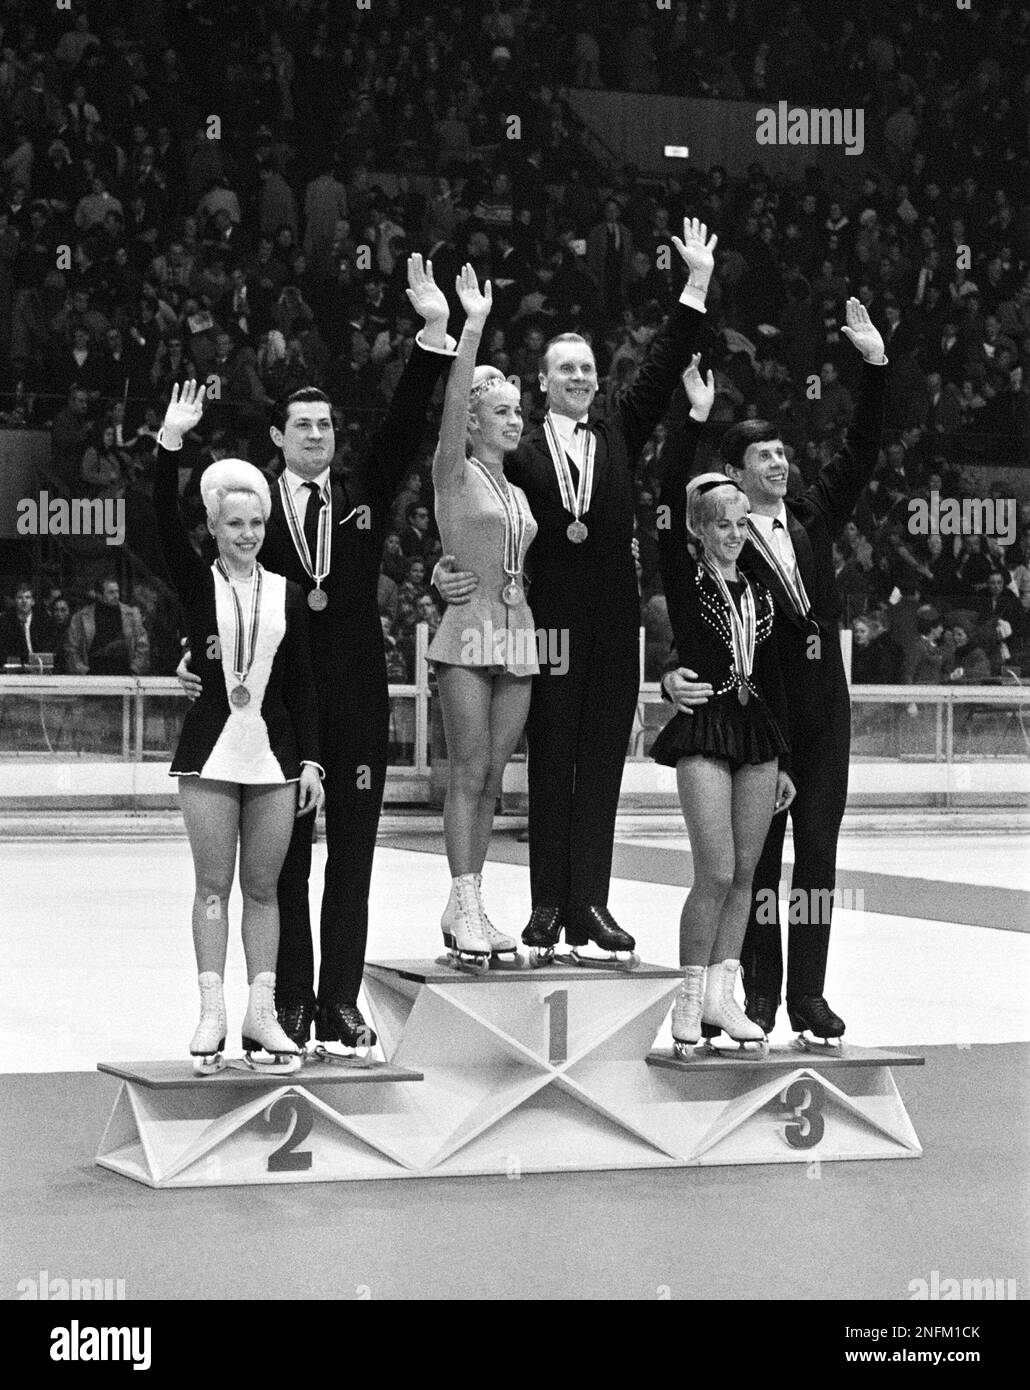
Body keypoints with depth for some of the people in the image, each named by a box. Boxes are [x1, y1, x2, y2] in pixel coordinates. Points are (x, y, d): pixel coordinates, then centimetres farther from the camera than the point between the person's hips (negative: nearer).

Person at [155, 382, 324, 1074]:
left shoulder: (288, 594, 8)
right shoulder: (197, 583, 3)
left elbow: (302, 683, 8)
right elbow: (165, 521, -12)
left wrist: (310, 759, 3)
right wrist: (172, 440, -21)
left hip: (275, 752, 2)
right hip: (210, 750, -2)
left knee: (264, 887, 5)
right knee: (214, 886, 2)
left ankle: (262, 1013, 10)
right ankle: (213, 1015, 5)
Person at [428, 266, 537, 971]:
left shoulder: (519, 491, 19)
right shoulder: (455, 474, 0)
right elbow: (454, 403, -15)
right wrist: (473, 326, -21)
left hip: (520, 636, 6)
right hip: (470, 632, -6)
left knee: (492, 778, 5)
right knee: (468, 773, -9)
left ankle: (468, 906, 9)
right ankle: (465, 907, -9)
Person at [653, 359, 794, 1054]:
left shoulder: (759, 592, 13)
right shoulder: (684, 579, 0)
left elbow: (773, 677, 15)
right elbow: (670, 507, -15)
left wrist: (784, 759, 13)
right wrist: (696, 420, -18)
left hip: (758, 730, 5)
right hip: (703, 728, -5)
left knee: (745, 872, 5)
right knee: (717, 872, -11)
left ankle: (722, 994, 12)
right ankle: (691, 999, 0)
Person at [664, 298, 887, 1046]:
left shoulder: (810, 516, 10)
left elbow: (861, 455, 9)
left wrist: (875, 365, 2)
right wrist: (676, 675, -32)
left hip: (822, 704, 4)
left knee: (818, 849, 3)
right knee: (758, 852, 2)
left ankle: (808, 995, 6)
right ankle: (759, 991, 9)